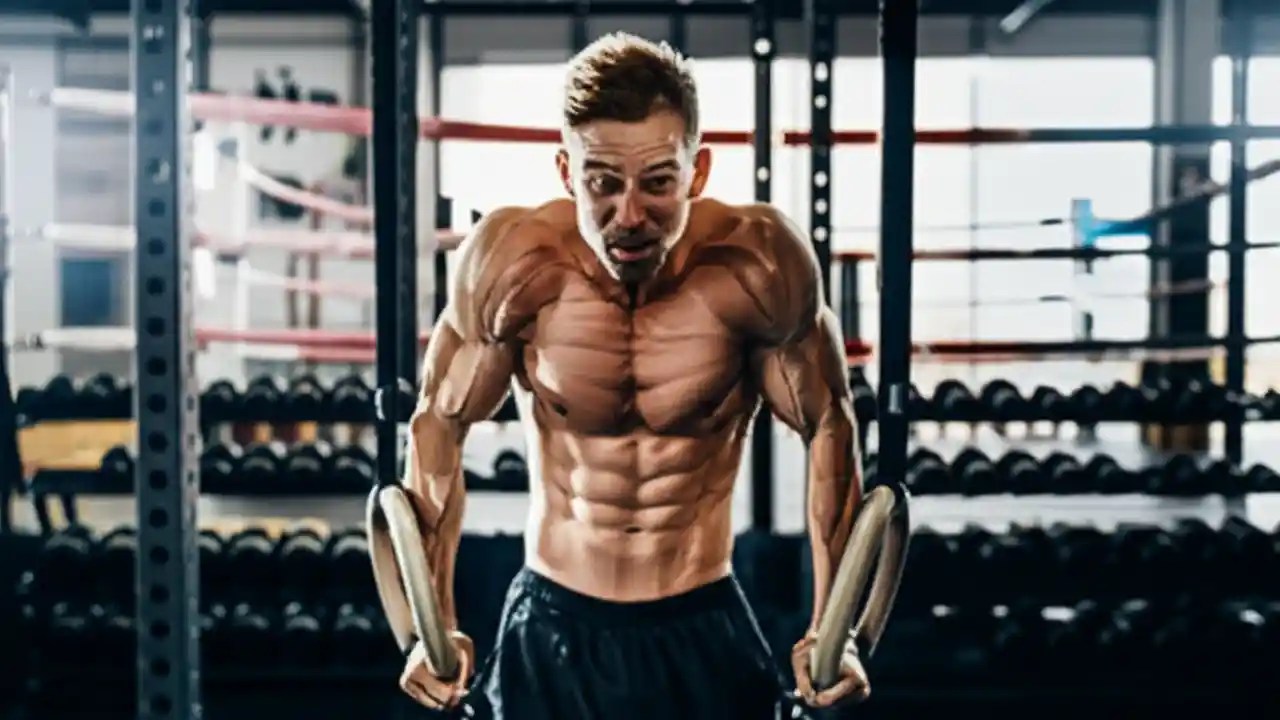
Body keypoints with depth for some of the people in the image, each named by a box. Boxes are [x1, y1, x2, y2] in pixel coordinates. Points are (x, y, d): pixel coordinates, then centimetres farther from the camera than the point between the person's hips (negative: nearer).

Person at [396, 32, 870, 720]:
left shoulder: (758, 261, -18)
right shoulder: (513, 260, -16)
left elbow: (829, 429, -4)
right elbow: (437, 428, -2)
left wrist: (833, 630, -5)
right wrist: (435, 629, -3)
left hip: (705, 631, 0)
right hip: (550, 631, 1)